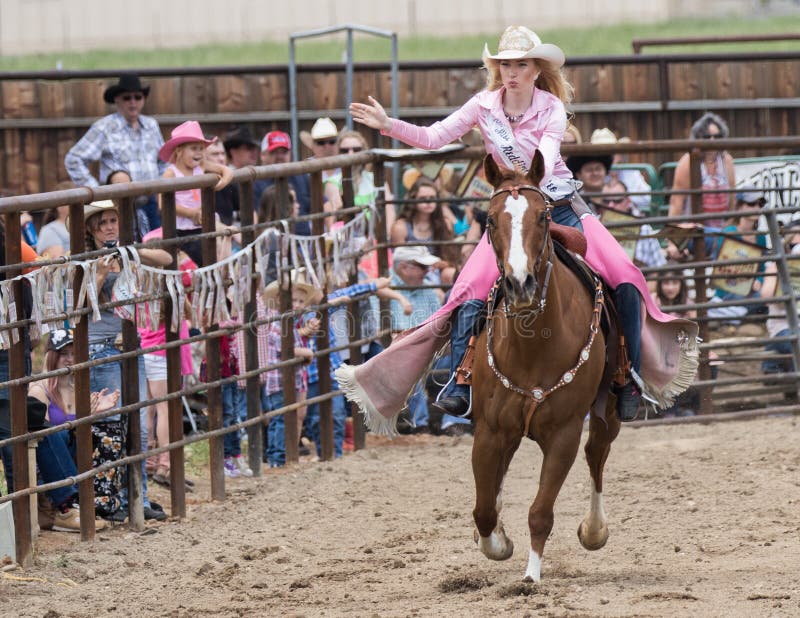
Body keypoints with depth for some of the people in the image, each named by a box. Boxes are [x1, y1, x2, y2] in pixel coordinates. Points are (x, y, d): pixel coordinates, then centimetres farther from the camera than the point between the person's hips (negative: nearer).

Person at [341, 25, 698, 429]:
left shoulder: (552, 110, -9)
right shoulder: (484, 106, -3)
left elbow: (545, 162, -24)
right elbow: (433, 138, -8)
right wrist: (388, 125, -22)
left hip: (562, 208, -1)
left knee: (623, 278, -18)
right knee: (471, 290, -21)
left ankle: (629, 377, -4)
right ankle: (460, 385, -16)